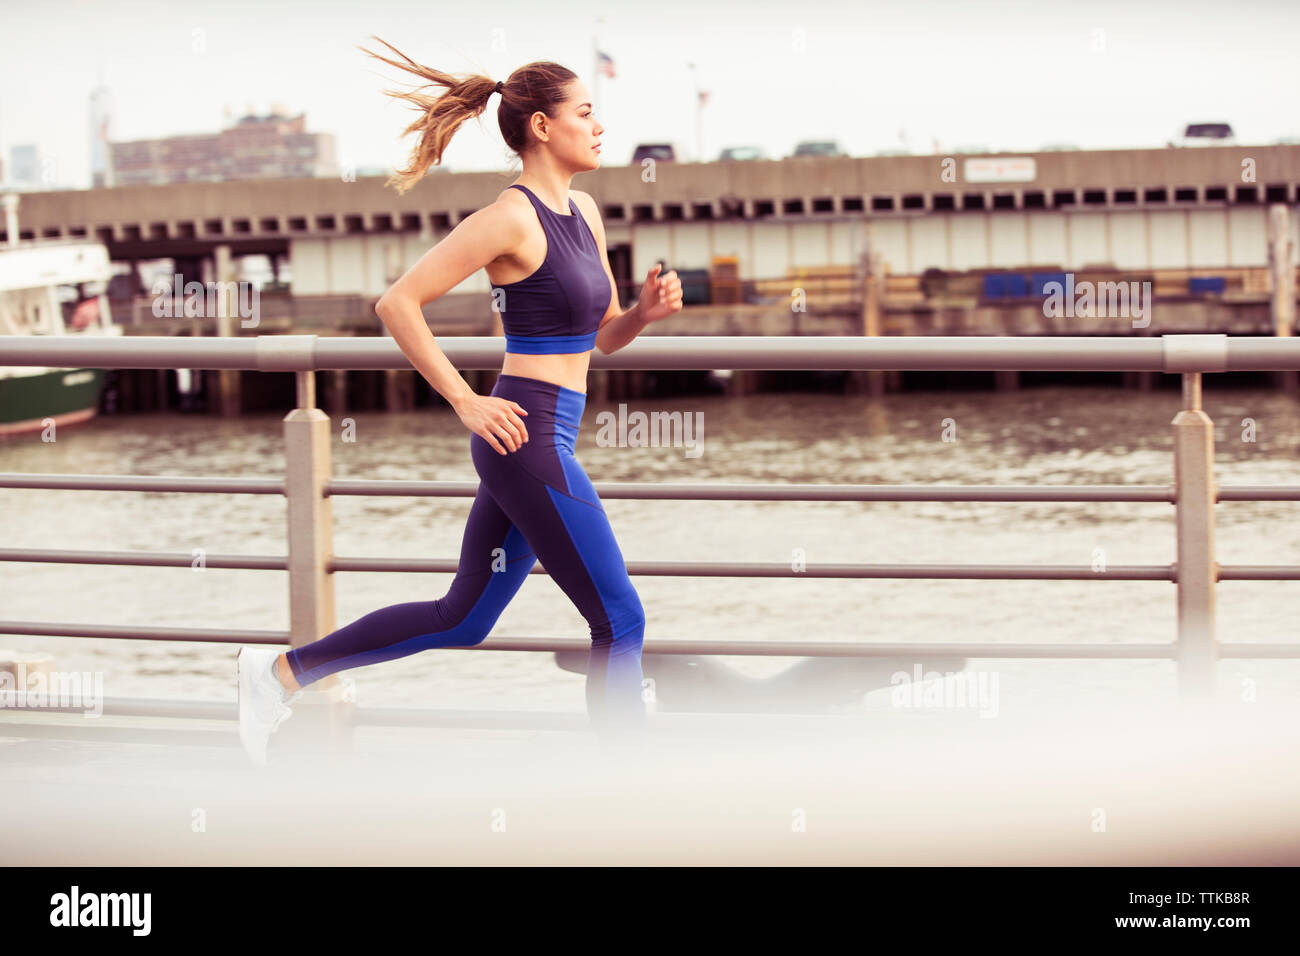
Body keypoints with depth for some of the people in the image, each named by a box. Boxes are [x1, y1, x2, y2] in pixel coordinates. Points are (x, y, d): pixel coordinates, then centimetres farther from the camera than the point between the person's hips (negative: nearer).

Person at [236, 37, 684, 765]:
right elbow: (398, 303, -16)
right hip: (528, 441, -10)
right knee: (621, 622, -4)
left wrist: (648, 310, -1)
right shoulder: (511, 219, -14)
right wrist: (466, 402, -17)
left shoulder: (584, 213, 12)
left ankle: (283, 672, 24)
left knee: (463, 619, 17)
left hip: (536, 442, 10)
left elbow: (605, 336, 21)